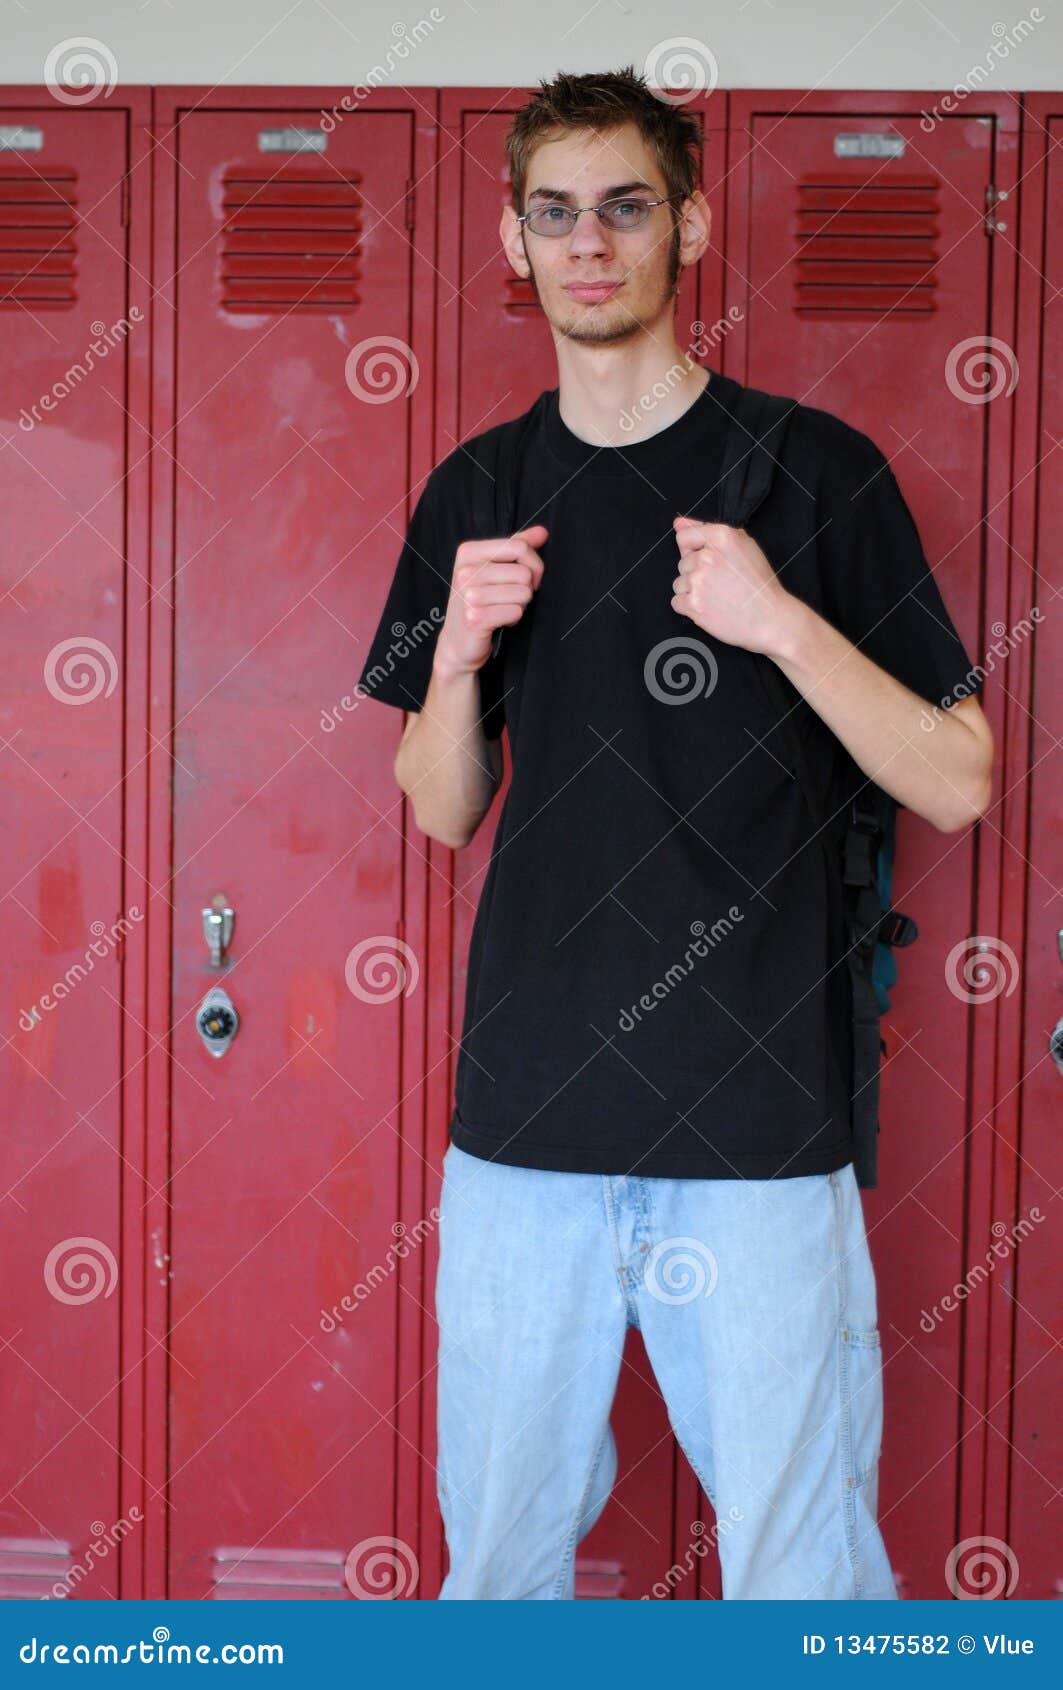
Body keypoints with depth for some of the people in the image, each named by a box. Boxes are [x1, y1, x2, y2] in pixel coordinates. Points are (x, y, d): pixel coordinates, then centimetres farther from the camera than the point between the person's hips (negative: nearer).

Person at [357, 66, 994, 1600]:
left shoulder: (814, 470, -1)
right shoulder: (477, 492, 10)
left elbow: (957, 783, -2)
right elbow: (443, 808, 14)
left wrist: (786, 624, -17)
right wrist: (459, 654, -5)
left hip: (758, 1123, -3)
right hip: (525, 1118, 3)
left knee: (802, 1572, 5)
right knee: (497, 1558, 14)